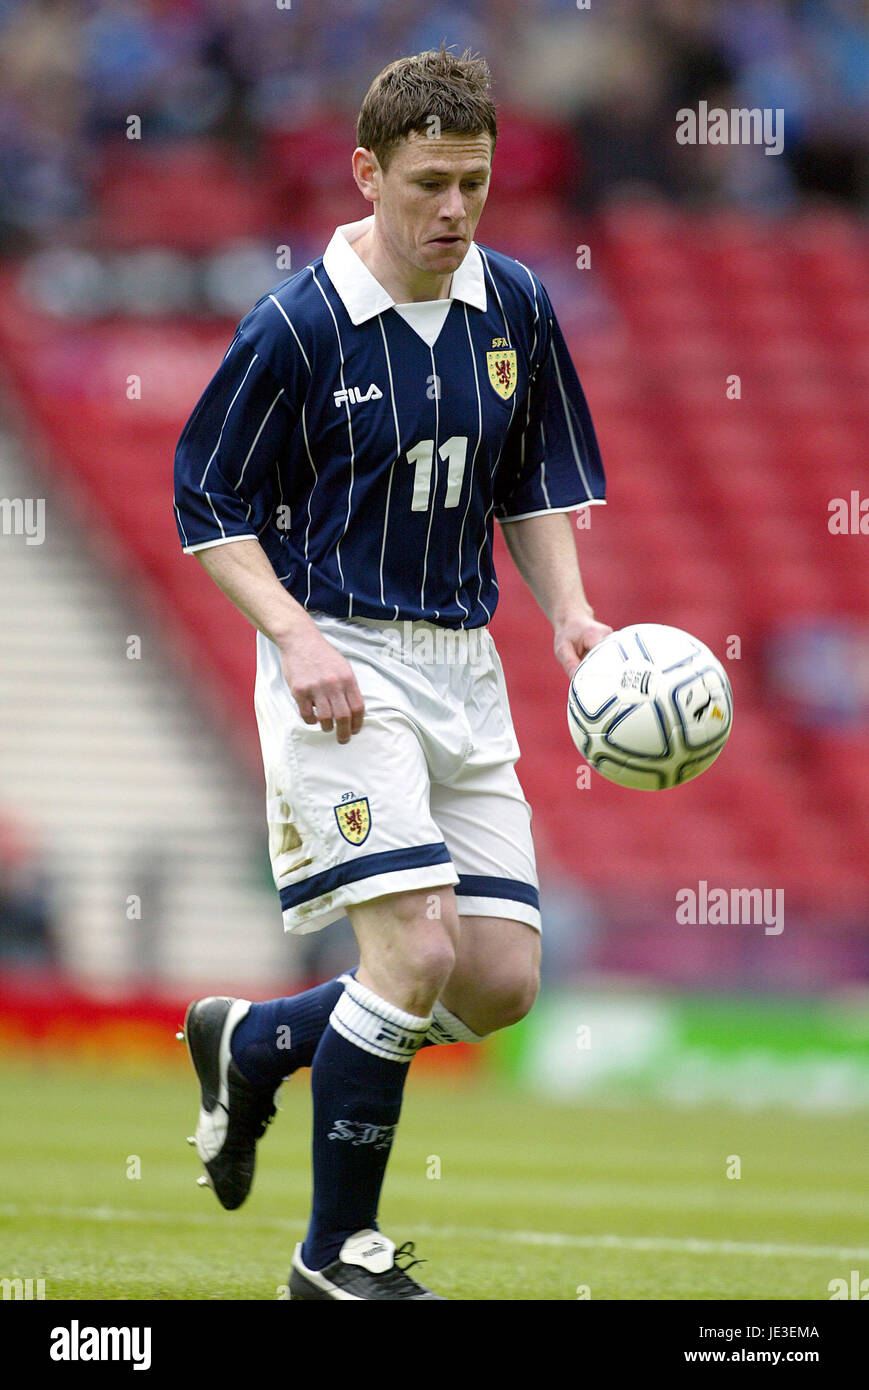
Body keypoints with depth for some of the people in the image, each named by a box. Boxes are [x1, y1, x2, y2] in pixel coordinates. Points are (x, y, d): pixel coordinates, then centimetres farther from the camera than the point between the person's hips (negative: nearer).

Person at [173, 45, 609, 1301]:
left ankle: (253, 1043, 26)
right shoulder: (296, 326, -11)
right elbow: (208, 504, -5)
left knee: (502, 980, 2)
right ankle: (337, 1253, -5)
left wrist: (571, 617, -1)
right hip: (342, 665, -6)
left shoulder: (516, 309, 4)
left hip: (464, 671, 6)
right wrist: (298, 635, -18)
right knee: (415, 949, -18)